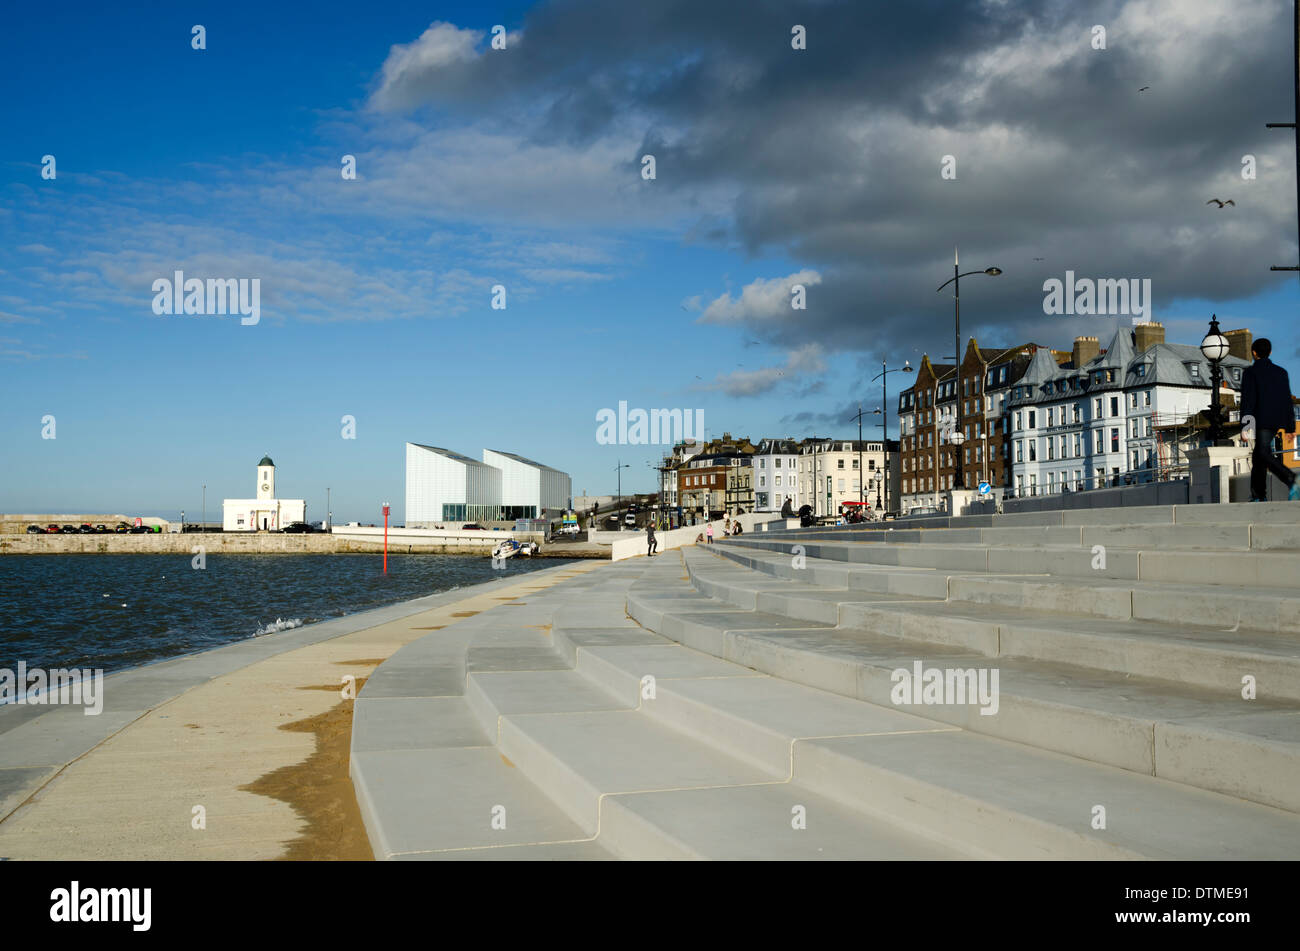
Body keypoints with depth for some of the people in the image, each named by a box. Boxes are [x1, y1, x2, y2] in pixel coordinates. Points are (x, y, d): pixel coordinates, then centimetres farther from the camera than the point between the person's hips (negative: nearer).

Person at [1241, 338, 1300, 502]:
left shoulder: (1250, 373, -3)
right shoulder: (1281, 372, 14)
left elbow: (1248, 400, -11)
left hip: (1261, 419, -7)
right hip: (1278, 420, 7)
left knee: (1265, 456, -16)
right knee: (1258, 456, 14)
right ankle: (1258, 496, 13)